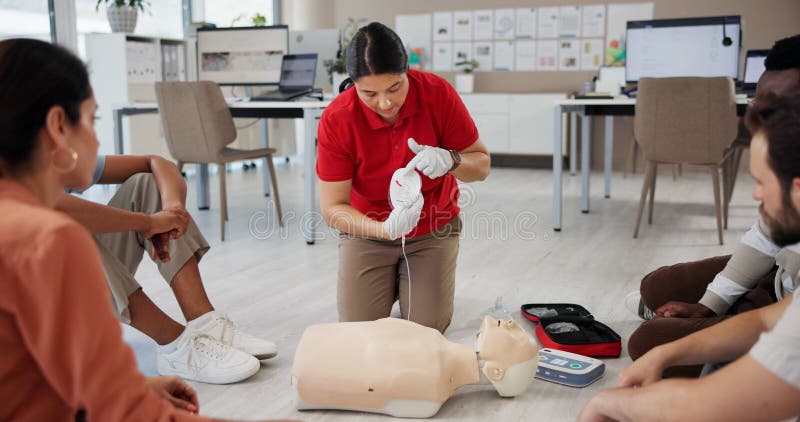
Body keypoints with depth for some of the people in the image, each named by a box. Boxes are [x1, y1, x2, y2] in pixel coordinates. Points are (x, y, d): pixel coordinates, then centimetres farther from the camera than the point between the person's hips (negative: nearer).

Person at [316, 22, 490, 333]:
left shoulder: (438, 93, -22)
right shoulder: (336, 120, -24)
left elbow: (482, 164, -14)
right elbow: (332, 208, -22)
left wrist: (450, 160, -37)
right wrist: (384, 229, -41)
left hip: (433, 230, 1)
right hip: (367, 230, 0)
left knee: (428, 329, -6)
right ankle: (389, 283, 27)